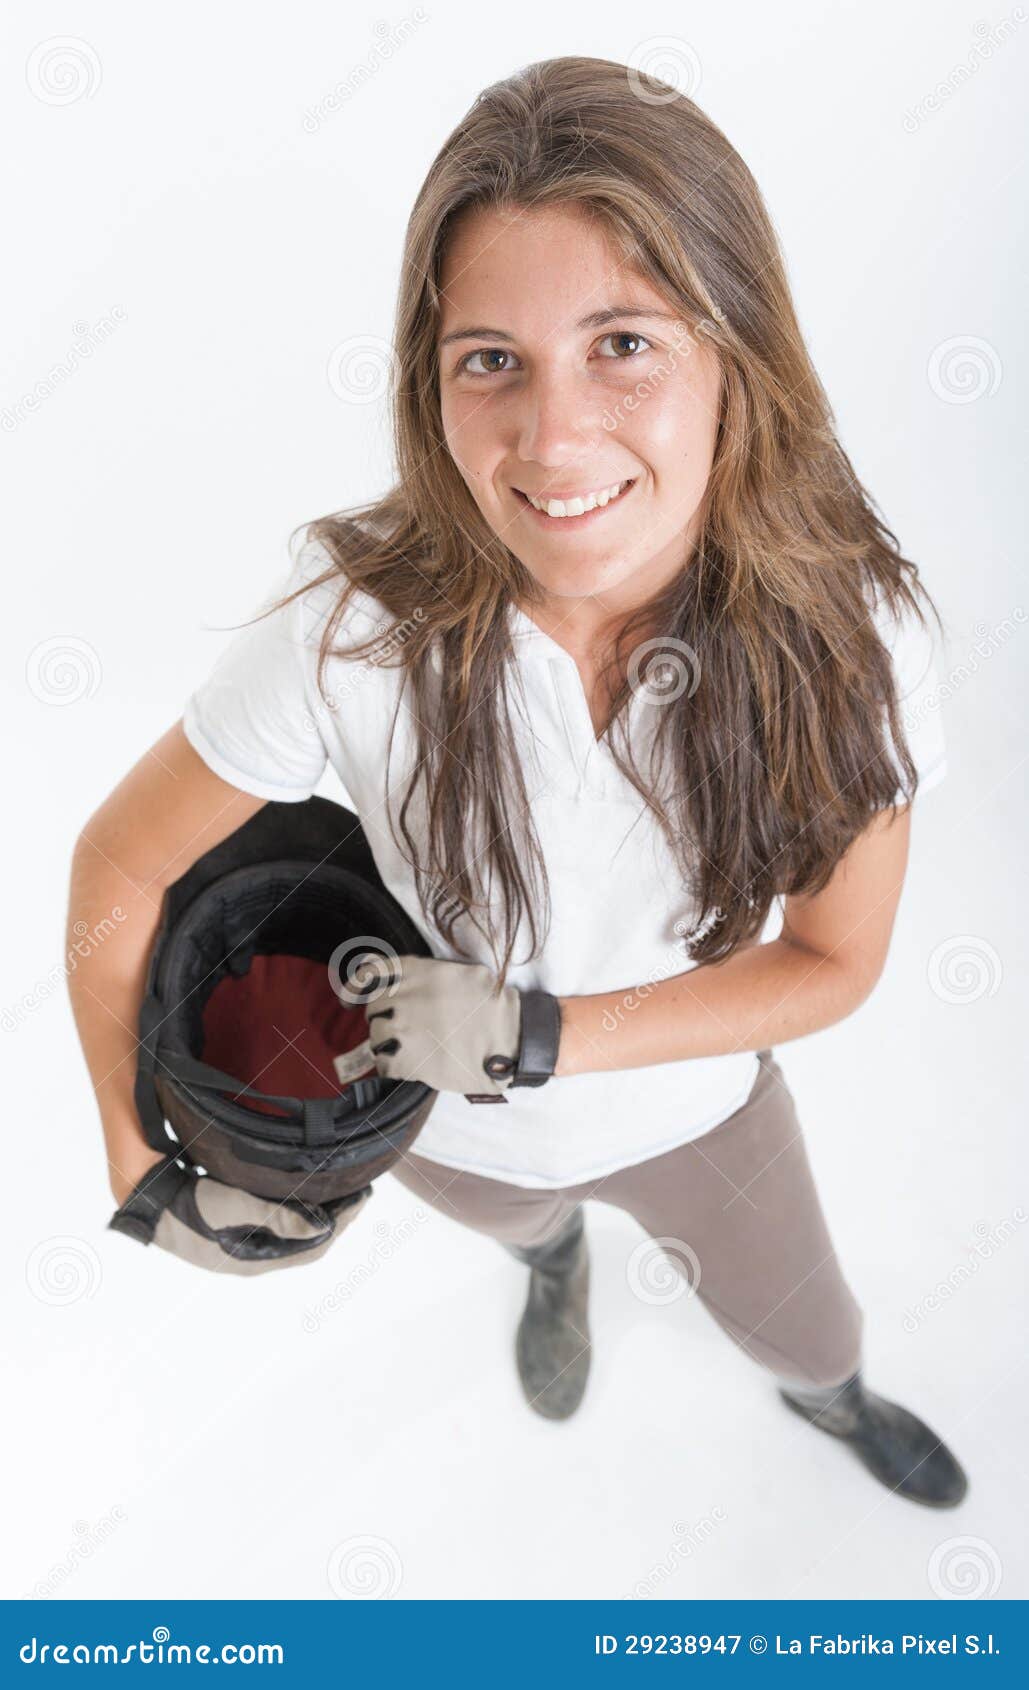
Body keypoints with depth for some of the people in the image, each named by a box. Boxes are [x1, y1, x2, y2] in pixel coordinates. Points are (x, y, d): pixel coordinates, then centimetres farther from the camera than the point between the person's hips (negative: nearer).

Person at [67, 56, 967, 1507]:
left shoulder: (848, 625, -30)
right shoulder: (354, 630, -35)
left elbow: (834, 962, -18)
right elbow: (116, 865, -20)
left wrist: (535, 1030, -29)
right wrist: (133, 1150, -9)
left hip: (697, 1103, 1)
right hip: (453, 1130, 0)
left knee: (807, 1329, 29)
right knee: (524, 1217, 35)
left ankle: (829, 1398, 69)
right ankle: (555, 1254, 76)